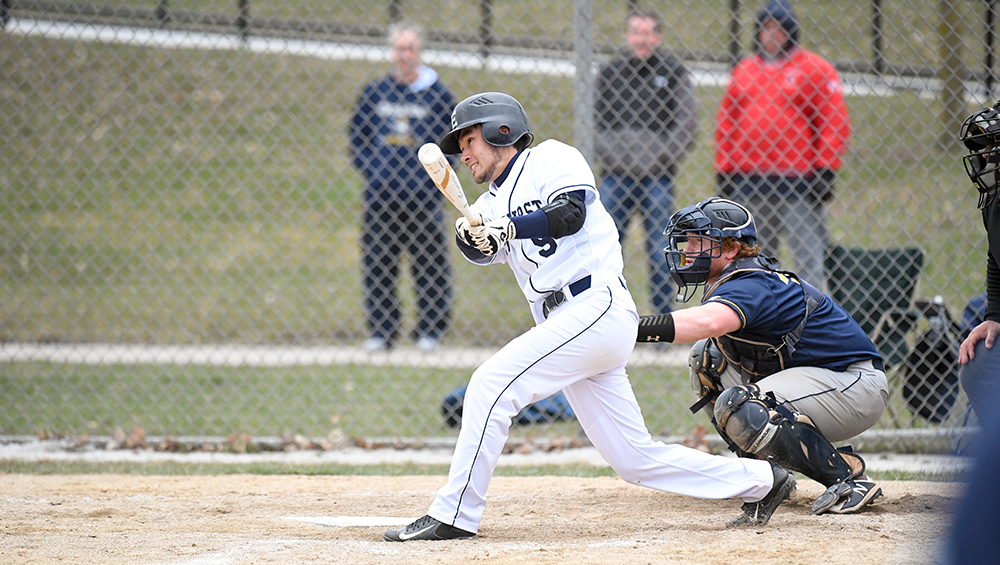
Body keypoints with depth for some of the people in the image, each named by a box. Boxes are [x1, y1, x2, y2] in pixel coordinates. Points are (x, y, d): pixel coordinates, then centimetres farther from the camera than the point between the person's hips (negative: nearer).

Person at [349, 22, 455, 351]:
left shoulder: (437, 95, 3)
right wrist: (372, 171, -2)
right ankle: (381, 330, 13)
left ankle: (429, 330, 10)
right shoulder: (374, 93, 9)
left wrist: (429, 177, -7)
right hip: (380, 197, 2)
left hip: (422, 198, -2)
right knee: (377, 267, 4)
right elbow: (357, 137, 13)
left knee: (428, 267, 0)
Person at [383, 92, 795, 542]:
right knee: (636, 459, 7)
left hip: (598, 308, -9)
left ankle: (454, 515, -16)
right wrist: (473, 236, -21)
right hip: (565, 325, 9)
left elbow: (570, 214, -16)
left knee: (491, 384, -18)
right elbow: (482, 248, 0)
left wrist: (506, 227, -22)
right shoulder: (492, 203, 22)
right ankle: (759, 481, 19)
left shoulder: (550, 158, 3)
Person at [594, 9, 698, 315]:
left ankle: (664, 316, 7)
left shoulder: (673, 73, 4)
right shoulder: (610, 73, 11)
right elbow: (595, 119, 14)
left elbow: (687, 123, 1)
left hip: (656, 177, -2)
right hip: (615, 175, 2)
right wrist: (606, 151, -3)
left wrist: (659, 157, -10)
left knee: (659, 251, 0)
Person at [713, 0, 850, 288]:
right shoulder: (743, 70, 15)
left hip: (799, 181, -4)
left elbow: (835, 123, -1)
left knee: (808, 256, -6)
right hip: (747, 182, 4)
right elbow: (726, 122, 17)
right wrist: (723, 170, 10)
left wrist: (825, 169, -8)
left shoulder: (815, 68, 3)